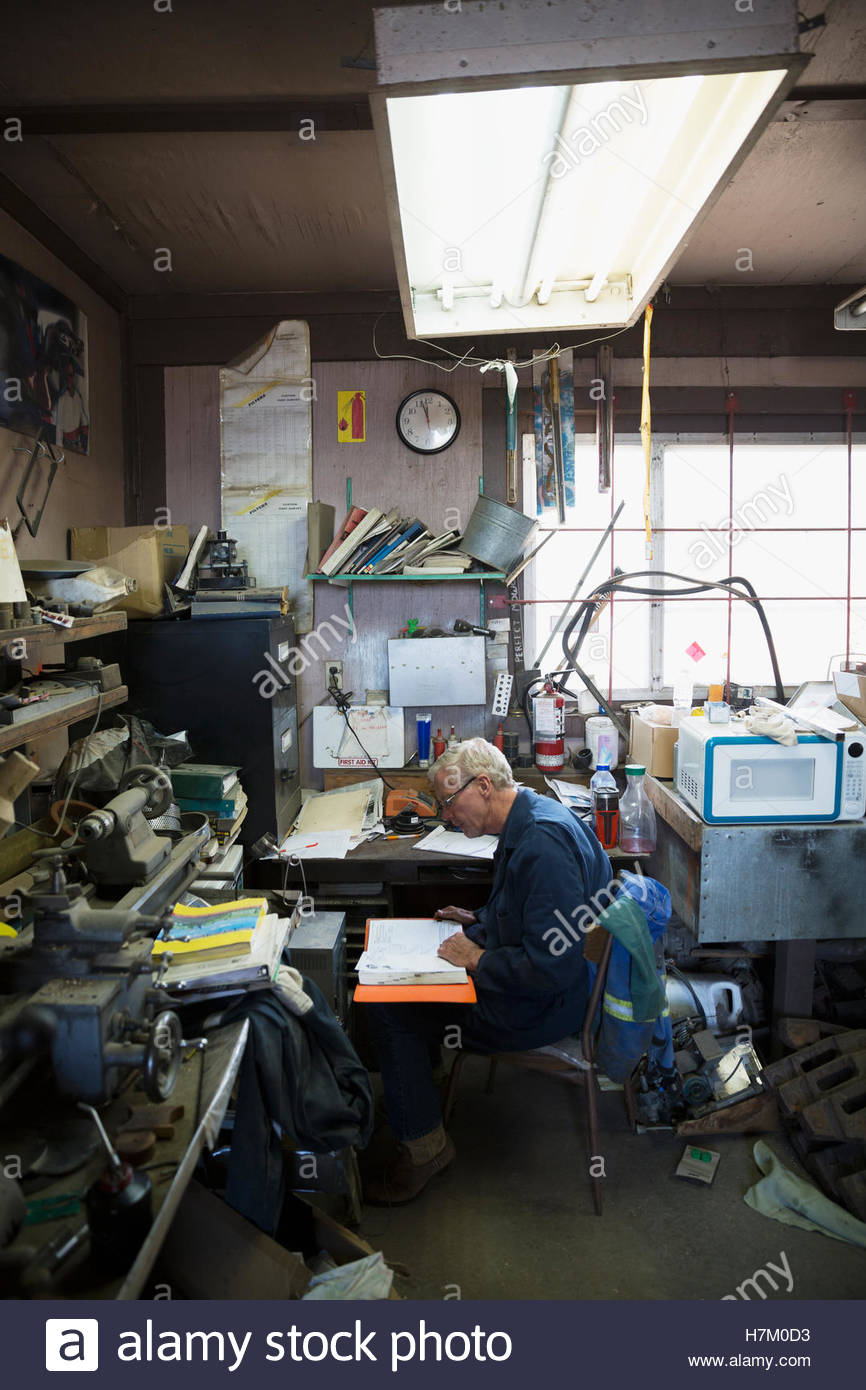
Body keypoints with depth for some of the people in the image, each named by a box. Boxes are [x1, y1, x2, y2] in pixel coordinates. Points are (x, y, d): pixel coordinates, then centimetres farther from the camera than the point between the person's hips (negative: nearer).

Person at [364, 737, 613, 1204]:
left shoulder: (543, 845, -30)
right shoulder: (530, 818, 3)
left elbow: (551, 968, -31)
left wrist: (478, 960, -19)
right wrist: (477, 921, 8)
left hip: (543, 1006, -10)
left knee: (387, 1007, -9)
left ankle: (423, 1143, 6)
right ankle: (419, 1086, 30)